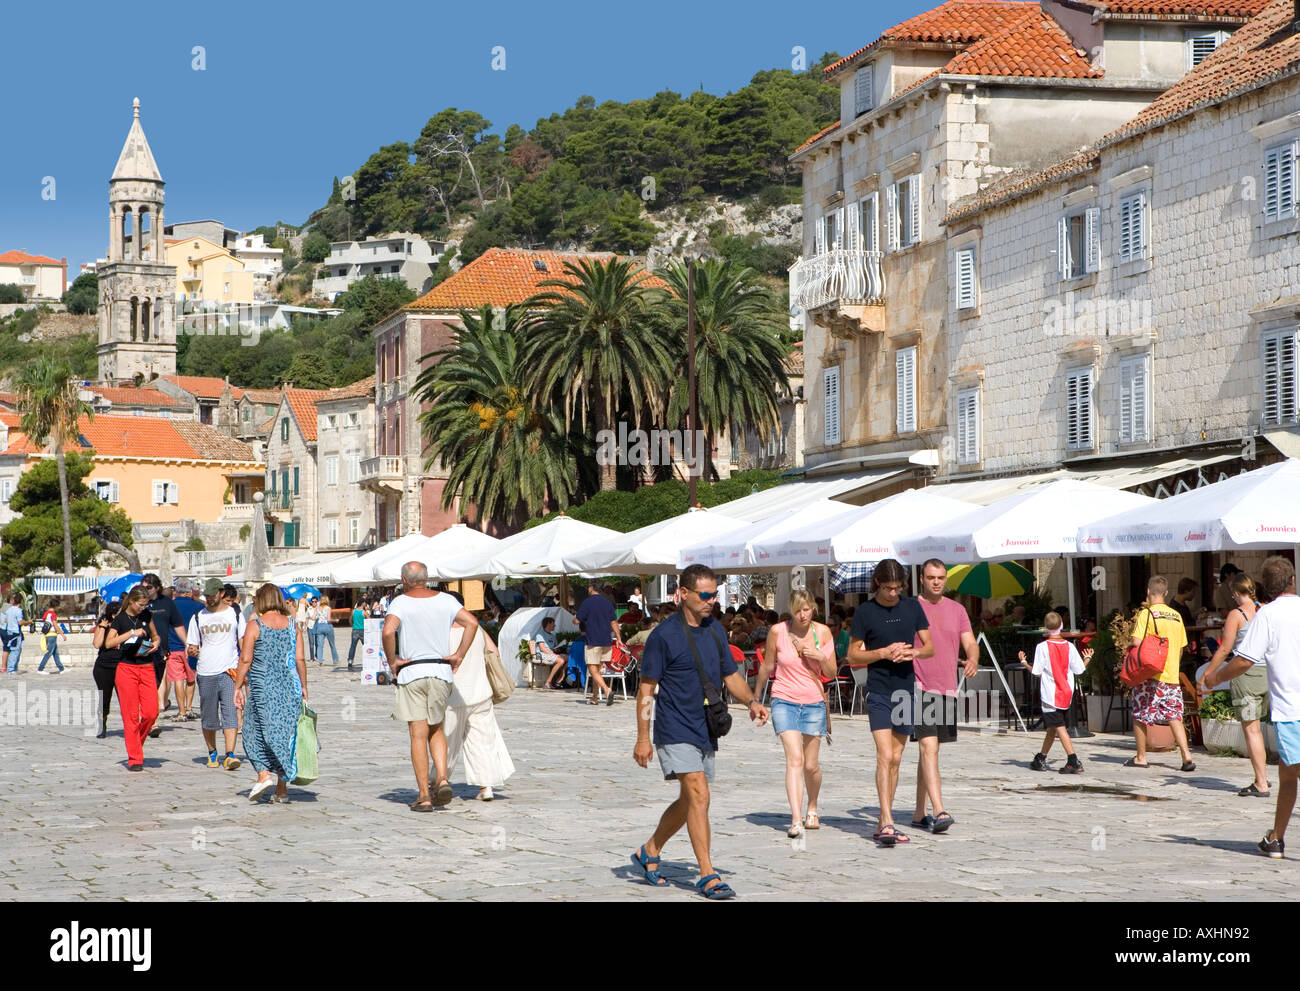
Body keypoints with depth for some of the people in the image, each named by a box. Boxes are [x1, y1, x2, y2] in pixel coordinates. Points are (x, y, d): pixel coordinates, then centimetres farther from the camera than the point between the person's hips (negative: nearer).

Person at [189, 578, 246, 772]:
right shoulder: (198, 617, 10)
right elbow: (192, 646, 12)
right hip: (206, 673, 2)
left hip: (229, 671, -2)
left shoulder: (234, 614, 8)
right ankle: (212, 754, 22)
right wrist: (192, 651, -12)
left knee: (230, 713, -13)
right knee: (208, 717, 6)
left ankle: (230, 755, -18)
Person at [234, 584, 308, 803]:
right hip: (290, 687, 3)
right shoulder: (292, 625, 6)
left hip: (262, 687, -3)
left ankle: (264, 774, -10)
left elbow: (245, 659, -6)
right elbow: (300, 659, 4)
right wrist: (303, 688, 11)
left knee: (256, 732, 9)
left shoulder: (254, 626, -3)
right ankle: (282, 788, 8)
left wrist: (238, 687, 1)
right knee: (285, 733, 7)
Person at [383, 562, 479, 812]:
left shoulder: (400, 602, -4)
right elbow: (472, 622, -5)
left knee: (418, 735, 0)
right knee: (436, 730, 18)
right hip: (442, 672, 3)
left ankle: (424, 796, -3)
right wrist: (459, 655, -1)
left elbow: (388, 631, -22)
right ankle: (442, 779, -3)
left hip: (411, 672, -3)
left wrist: (392, 661, -9)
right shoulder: (445, 600, 6)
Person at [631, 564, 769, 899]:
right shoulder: (664, 635, -10)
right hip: (676, 732, -7)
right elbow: (646, 687, -8)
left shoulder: (714, 631, 11)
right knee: (698, 796, -16)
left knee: (689, 802, 14)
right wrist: (642, 738, -11)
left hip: (707, 733, 7)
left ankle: (649, 852, 35)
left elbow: (731, 676, 19)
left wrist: (751, 701, -1)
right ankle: (708, 876, -15)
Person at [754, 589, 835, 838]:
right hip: (784, 700, -2)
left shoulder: (822, 632, 0)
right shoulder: (777, 631, -4)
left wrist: (822, 658, -15)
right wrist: (756, 698, 18)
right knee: (794, 758, -18)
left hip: (813, 703, 2)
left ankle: (812, 809, 35)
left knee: (811, 765, 7)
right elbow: (766, 667, 10)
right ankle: (796, 820, -25)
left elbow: (831, 674, 5)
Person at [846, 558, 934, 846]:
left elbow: (930, 647, 10)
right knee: (884, 755, -15)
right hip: (878, 691, -4)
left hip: (906, 690, 4)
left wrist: (913, 652, -11)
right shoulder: (865, 611, -3)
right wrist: (884, 652, -14)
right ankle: (887, 823, -20)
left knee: (896, 759, 8)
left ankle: (884, 824, 16)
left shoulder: (912, 607, 6)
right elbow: (853, 655, 1)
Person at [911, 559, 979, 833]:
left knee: (929, 750, 13)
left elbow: (970, 643, 5)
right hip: (919, 687, -5)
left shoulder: (957, 610, 13)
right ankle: (939, 812, -25)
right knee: (929, 748, -17)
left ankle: (919, 813, 21)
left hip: (947, 688, 5)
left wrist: (973, 660, -16)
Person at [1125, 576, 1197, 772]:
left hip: (1149, 675, -5)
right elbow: (1180, 649, 15)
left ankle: (1141, 757, 15)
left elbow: (1137, 644, -16)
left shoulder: (1145, 614, -9)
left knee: (1140, 716, 8)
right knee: (1174, 716, 5)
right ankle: (1186, 755, -9)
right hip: (1171, 675, 5)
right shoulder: (1176, 616, 8)